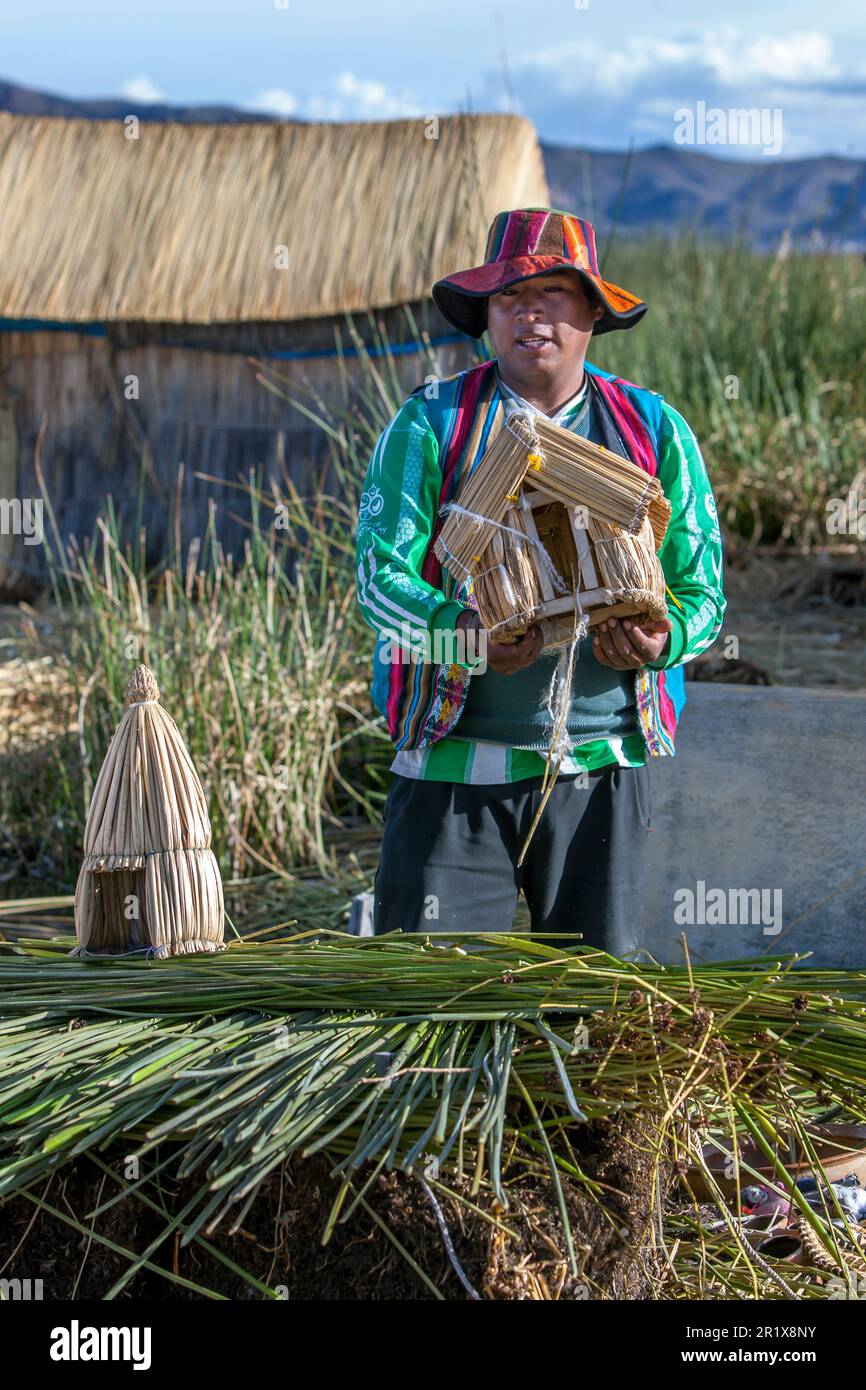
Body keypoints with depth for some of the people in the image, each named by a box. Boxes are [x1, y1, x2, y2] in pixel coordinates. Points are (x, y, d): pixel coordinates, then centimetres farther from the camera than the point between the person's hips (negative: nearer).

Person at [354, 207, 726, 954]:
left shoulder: (654, 429, 7)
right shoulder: (430, 422, 2)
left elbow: (703, 589, 7)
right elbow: (380, 571, -6)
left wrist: (660, 639, -16)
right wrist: (463, 633, -26)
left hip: (602, 768, 2)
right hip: (456, 760, -1)